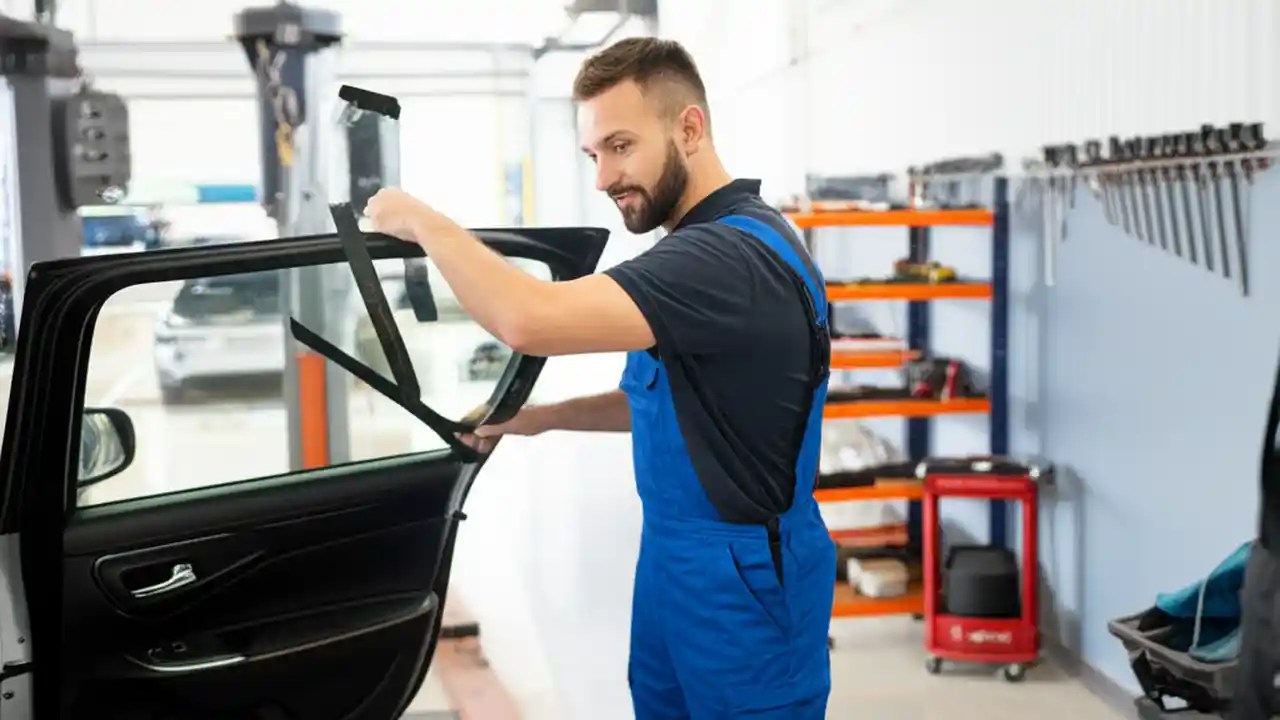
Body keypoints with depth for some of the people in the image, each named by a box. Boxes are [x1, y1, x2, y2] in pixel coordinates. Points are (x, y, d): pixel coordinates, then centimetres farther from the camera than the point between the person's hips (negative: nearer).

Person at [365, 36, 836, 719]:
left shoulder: (735, 254, -25)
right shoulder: (704, 243, 10)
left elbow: (529, 319, -35)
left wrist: (423, 220, -20)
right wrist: (544, 416, 10)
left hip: (743, 580, -9)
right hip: (675, 559, 9)